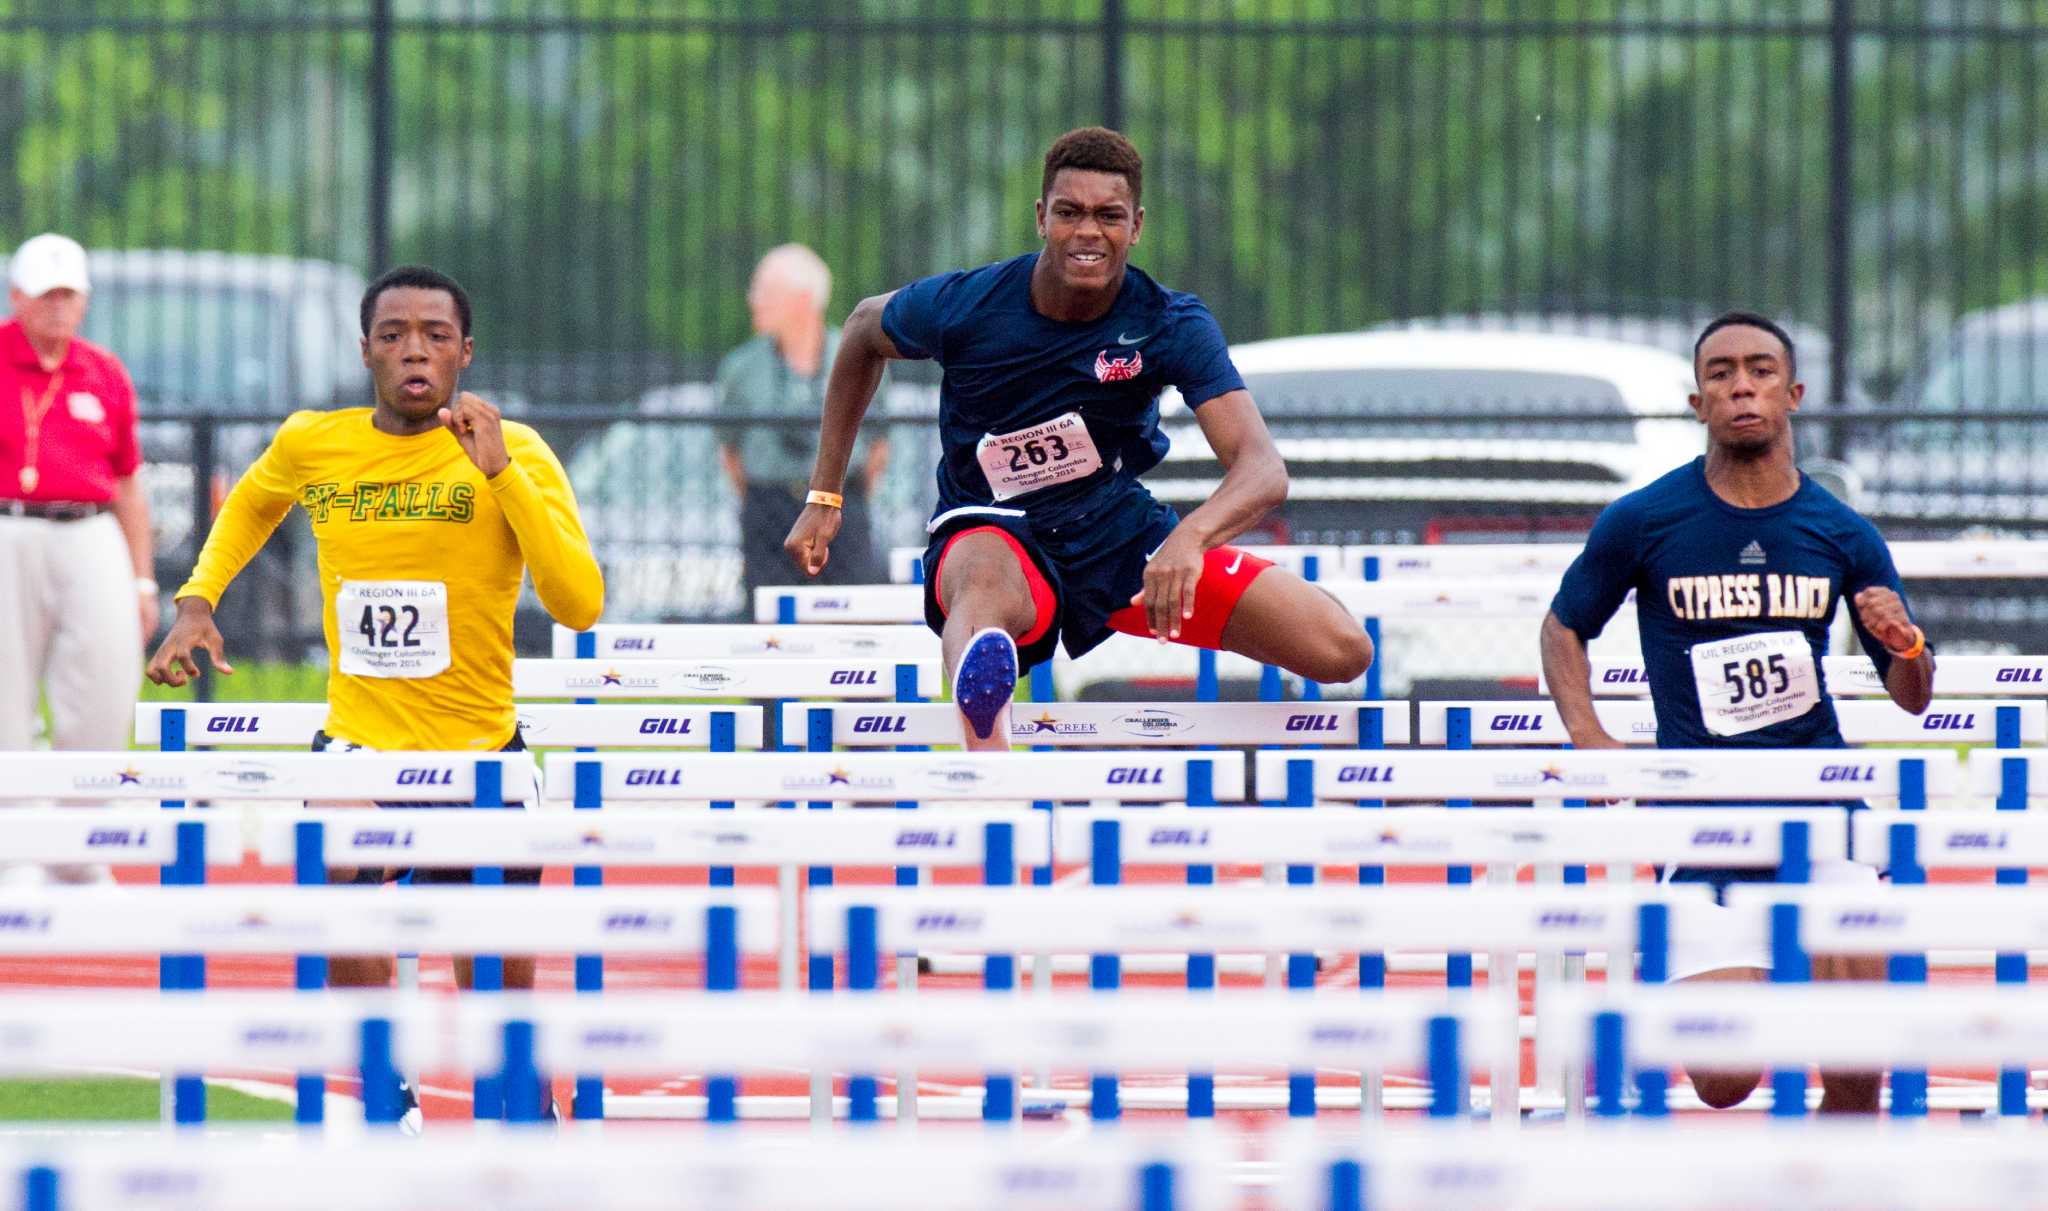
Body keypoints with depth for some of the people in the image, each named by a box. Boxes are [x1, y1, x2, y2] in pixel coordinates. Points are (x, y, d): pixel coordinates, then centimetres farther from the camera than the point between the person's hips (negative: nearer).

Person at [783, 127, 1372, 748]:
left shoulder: (1172, 325, -15)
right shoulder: (963, 305, -14)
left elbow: (1262, 470, -26)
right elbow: (865, 329, 10)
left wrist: (1189, 538, -49)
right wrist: (823, 496, 10)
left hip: (1121, 534, 2)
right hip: (993, 534, -2)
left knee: (1342, 650, -17)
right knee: (987, 592, -46)